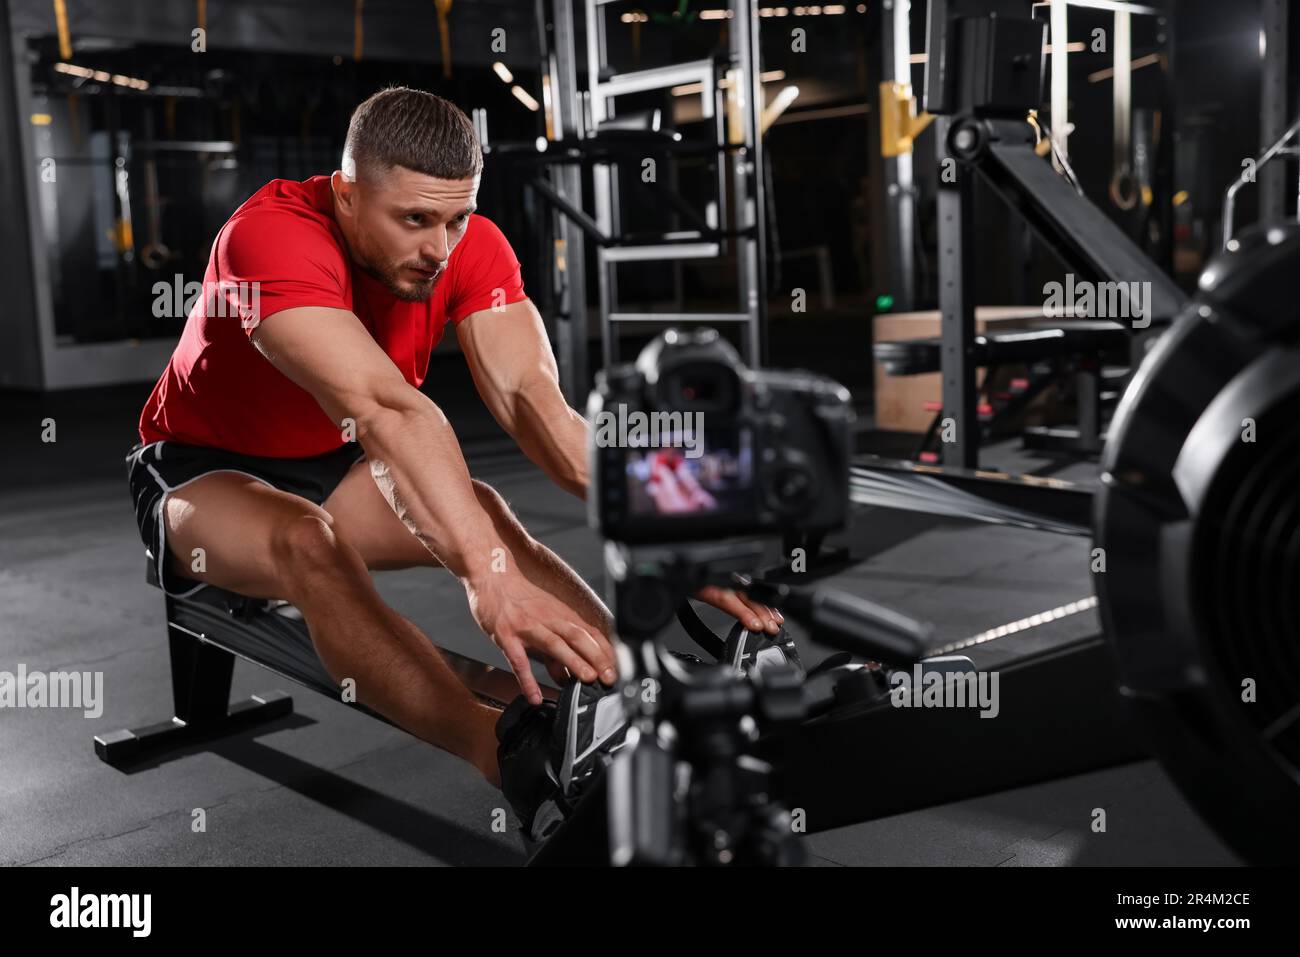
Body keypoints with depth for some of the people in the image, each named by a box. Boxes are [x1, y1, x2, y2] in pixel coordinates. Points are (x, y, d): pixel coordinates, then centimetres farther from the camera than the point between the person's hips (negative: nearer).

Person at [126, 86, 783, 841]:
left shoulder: (472, 246, -15)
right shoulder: (274, 235, -31)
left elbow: (532, 397, -29)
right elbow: (385, 409, -46)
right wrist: (491, 576, -57)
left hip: (334, 467, 5)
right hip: (203, 470, -5)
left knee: (478, 511, -25)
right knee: (305, 540, -37)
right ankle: (515, 754, -56)